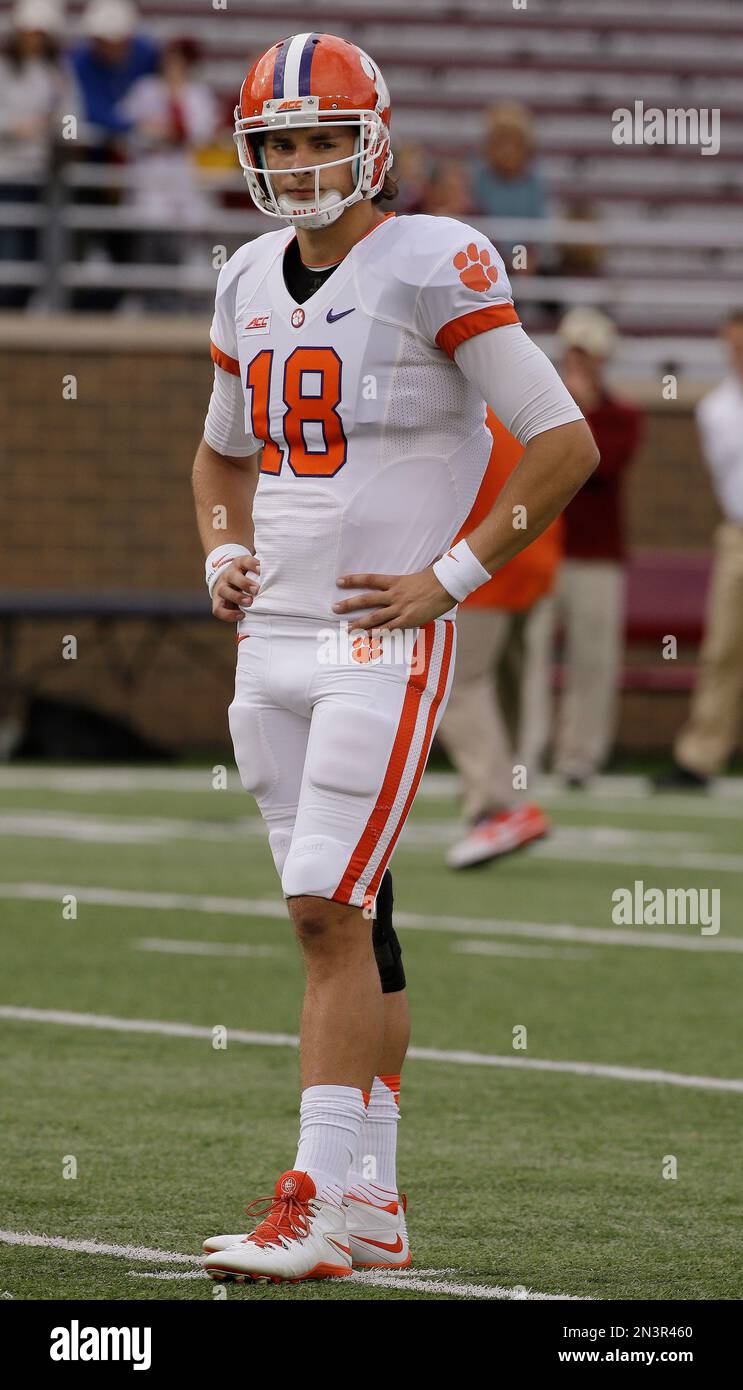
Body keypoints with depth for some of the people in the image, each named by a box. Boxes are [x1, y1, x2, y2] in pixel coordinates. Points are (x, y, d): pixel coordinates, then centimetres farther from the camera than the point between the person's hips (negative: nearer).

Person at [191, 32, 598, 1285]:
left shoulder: (434, 267, -10)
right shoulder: (251, 285, 12)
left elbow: (564, 444, -11)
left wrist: (449, 577, -13)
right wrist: (224, 556, 11)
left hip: (384, 641, -7)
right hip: (272, 642, 7)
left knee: (329, 910, -14)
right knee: (348, 919, 10)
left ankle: (320, 1206, -14)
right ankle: (374, 1201, 15)